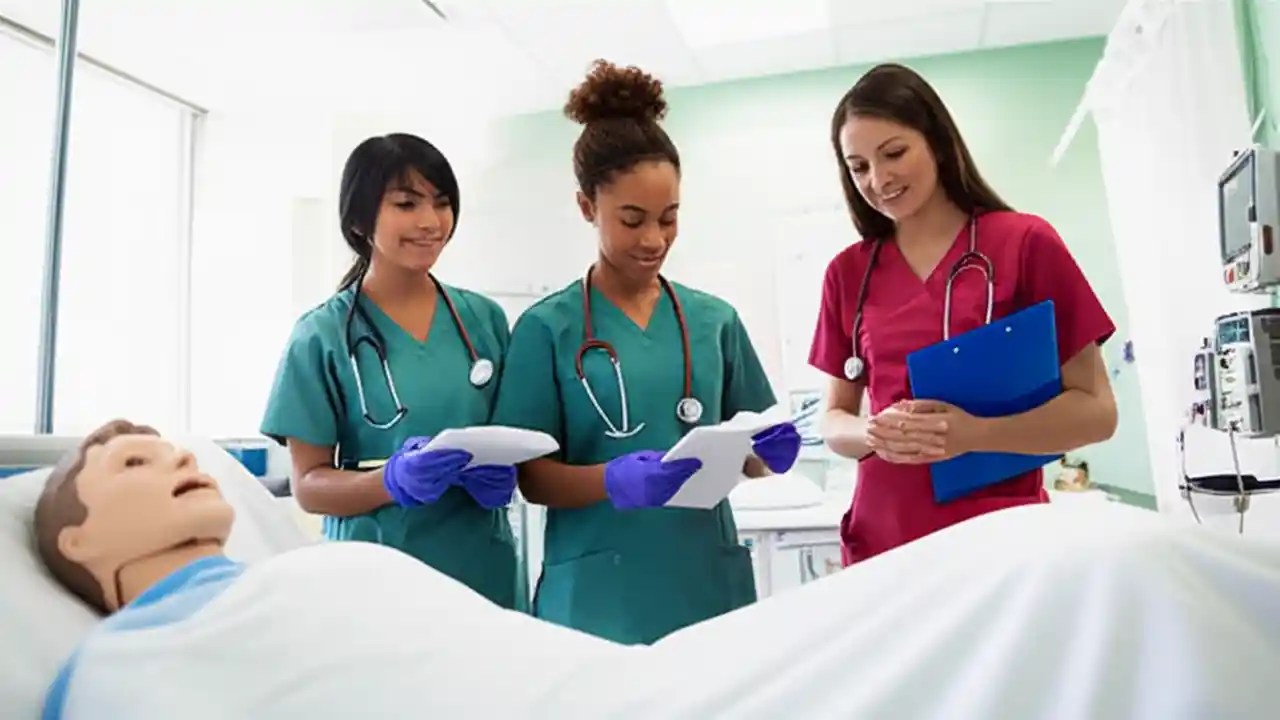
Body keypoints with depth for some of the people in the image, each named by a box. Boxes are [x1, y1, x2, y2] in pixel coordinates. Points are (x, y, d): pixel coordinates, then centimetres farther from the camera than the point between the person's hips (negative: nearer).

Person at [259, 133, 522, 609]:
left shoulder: (485, 318, 2)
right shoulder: (323, 336, -7)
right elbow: (309, 486, -5)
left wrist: (502, 472, -11)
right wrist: (392, 481, -23)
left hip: (483, 571, 3)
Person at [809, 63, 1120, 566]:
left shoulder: (1026, 243, -3)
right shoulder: (847, 274, 5)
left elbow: (1096, 410, -3)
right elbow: (834, 419, 9)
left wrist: (976, 434, -19)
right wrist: (872, 434, -12)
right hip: (882, 545, 2)